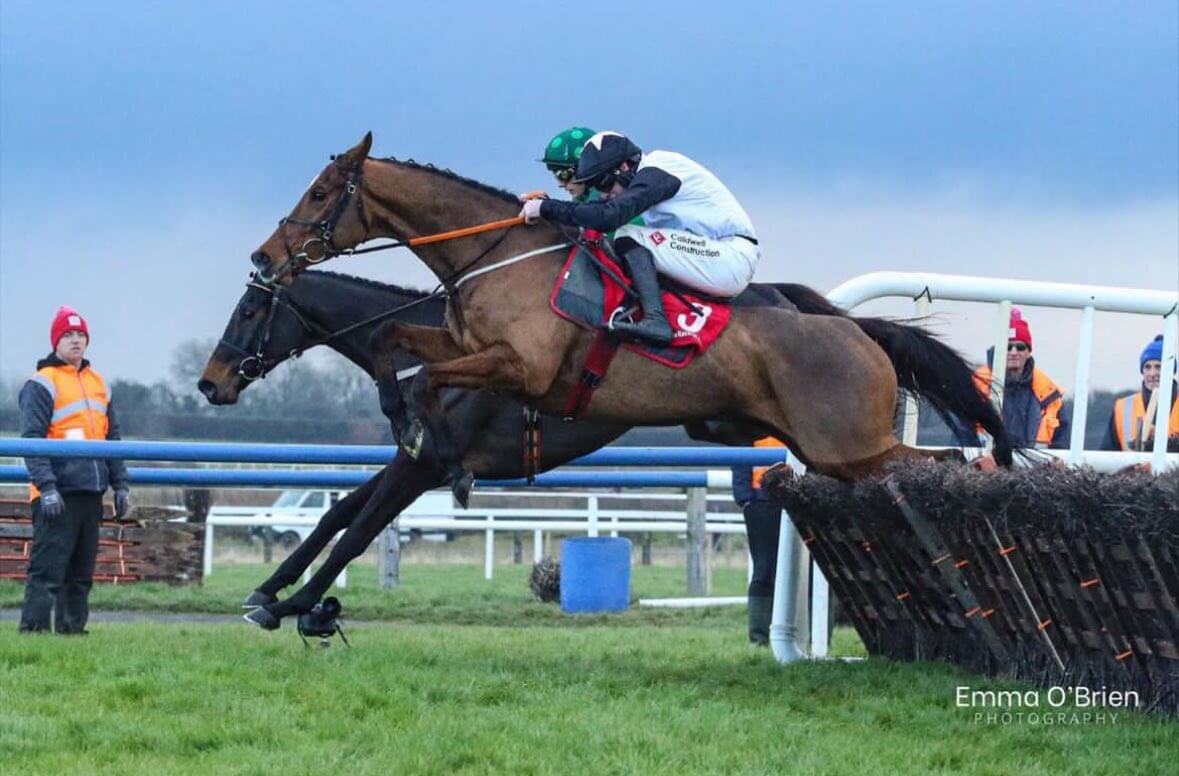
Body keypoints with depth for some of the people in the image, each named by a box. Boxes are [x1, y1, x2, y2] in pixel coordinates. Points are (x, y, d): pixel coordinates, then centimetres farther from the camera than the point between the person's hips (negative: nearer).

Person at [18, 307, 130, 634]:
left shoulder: (97, 383, 18)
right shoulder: (42, 384, -4)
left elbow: (112, 437, 23)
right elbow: (32, 439, -11)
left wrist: (120, 483, 17)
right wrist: (46, 486, -20)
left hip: (91, 492, 7)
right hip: (57, 495, -7)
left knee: (82, 572, 10)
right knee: (47, 569, -10)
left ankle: (72, 629, 16)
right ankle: (33, 629, -10)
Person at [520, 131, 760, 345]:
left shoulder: (654, 174, -15)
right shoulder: (649, 175, 14)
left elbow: (609, 217, -25)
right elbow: (605, 208, 19)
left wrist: (546, 207, -19)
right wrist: (543, 206, 9)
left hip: (732, 260, -10)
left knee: (629, 237, -19)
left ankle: (655, 320, -32)